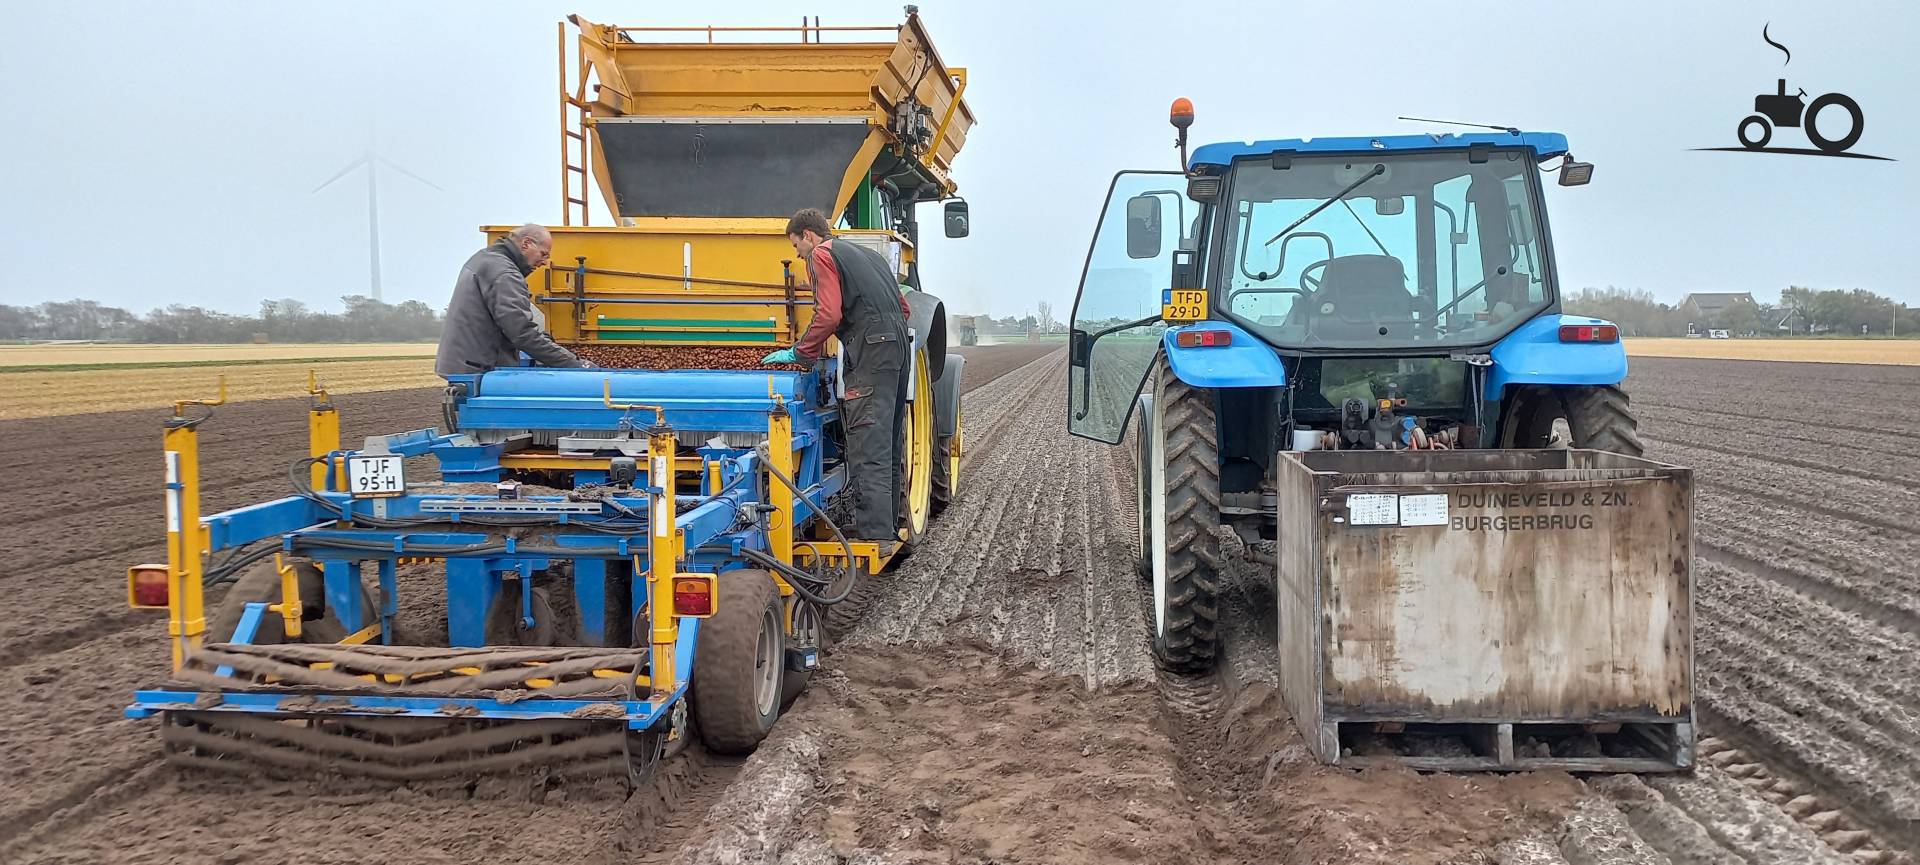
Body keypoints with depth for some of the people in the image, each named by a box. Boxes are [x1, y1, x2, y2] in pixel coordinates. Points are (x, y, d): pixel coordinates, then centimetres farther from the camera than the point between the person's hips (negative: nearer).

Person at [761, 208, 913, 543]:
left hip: (869, 352, -9)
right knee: (888, 447, 15)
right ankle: (889, 527, 21)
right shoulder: (867, 254, 27)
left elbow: (829, 315, -11)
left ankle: (873, 537, -19)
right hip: (898, 344, 9)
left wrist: (800, 353, -3)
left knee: (867, 451, -13)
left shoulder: (822, 254, 1)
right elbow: (903, 307, 26)